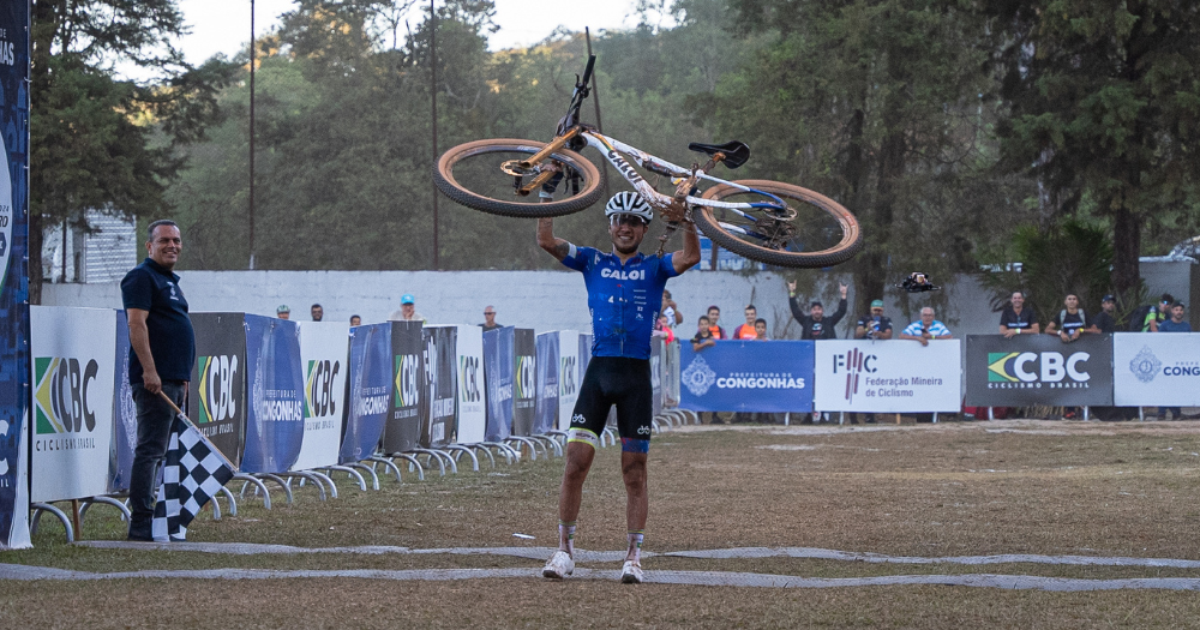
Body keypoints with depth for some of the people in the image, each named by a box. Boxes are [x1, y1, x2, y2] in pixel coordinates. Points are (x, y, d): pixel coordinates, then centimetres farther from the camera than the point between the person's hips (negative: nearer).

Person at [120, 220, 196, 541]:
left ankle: (148, 517, 13)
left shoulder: (170, 281, 23)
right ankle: (141, 524, -13)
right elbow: (137, 324, -17)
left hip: (173, 379, 10)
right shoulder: (142, 277, -7)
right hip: (154, 379, -10)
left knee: (159, 451, 10)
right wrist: (149, 370, -23)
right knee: (150, 449, -12)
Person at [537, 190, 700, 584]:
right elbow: (547, 241, 0)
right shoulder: (593, 262, 11)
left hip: (636, 375, -1)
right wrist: (547, 195, -10)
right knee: (576, 461, -6)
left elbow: (690, 257, -10)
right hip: (599, 370, 1)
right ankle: (565, 551, 2)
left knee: (634, 473, 2)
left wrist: (685, 221, -26)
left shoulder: (654, 268, 9)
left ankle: (633, 558, 8)